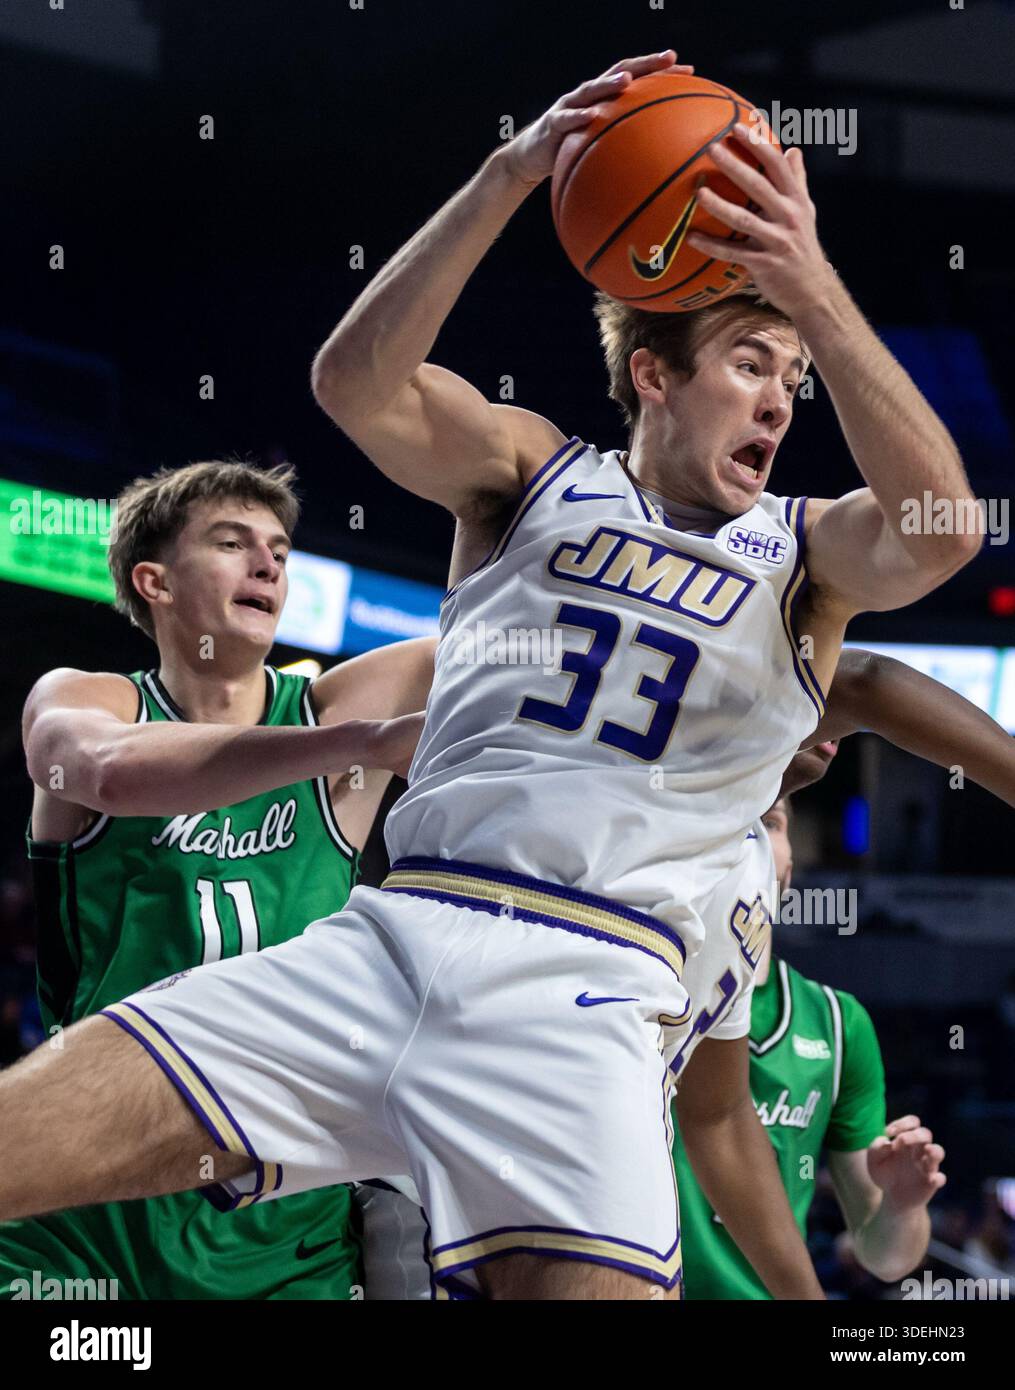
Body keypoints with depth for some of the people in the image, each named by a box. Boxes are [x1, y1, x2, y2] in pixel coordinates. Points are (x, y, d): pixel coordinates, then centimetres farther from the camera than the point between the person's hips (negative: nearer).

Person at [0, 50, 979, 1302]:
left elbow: (936, 533, -8)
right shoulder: (534, 475, 17)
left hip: (587, 988, -1)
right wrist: (511, 175, -12)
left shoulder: (805, 555, 15)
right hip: (387, 937, 1)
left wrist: (815, 292, -20)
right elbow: (357, 383, -1)